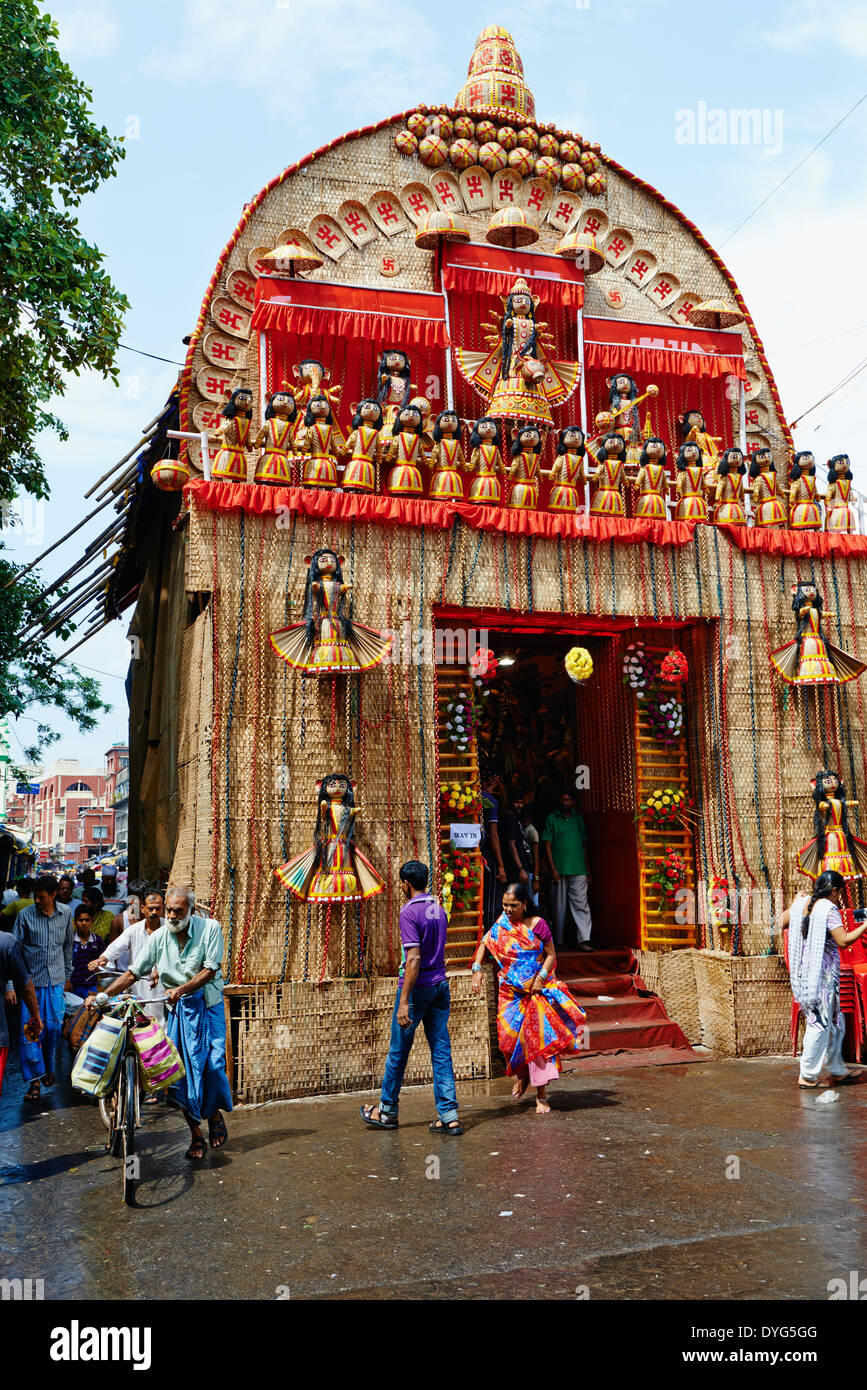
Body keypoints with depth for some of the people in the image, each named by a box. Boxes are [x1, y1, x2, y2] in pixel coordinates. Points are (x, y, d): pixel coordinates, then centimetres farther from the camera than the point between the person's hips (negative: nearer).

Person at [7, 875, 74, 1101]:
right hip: (31, 980, -2)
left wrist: (67, 975, 19)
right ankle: (35, 1080, 2)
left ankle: (48, 1068, 28)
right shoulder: (25, 915, -8)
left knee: (54, 1027, 4)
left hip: (56, 980, 2)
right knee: (29, 1029, -6)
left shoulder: (65, 913, 1)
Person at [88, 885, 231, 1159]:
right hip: (177, 1009, 2)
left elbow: (209, 971, -14)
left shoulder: (209, 928, -10)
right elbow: (133, 973, 0)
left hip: (207, 1006, -2)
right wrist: (102, 995, -12)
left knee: (213, 1064, -12)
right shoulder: (158, 937, -2)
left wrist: (181, 989, -28)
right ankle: (196, 1135, 11)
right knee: (180, 1068, -3)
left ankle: (215, 1113, 19)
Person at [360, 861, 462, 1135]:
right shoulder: (439, 910, 9)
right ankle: (448, 1115, 3)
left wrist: (404, 1002, -21)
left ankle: (388, 1110, 23)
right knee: (441, 1051, 6)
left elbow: (414, 959, -22)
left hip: (417, 987, -7)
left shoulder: (409, 912, -15)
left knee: (398, 1051, 9)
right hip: (441, 985, 7)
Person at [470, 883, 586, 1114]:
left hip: (537, 988, -3)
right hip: (511, 990, 3)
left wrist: (540, 978, -14)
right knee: (509, 1037, 1)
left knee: (538, 1037, -9)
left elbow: (551, 955, -2)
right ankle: (522, 1076, 32)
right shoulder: (500, 926, 1)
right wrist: (477, 969, -9)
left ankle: (542, 1096, -2)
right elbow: (484, 944, 6)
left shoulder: (538, 924, -6)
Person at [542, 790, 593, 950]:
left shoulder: (579, 819, 14)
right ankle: (559, 941, 13)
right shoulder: (552, 819, 3)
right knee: (559, 906, 4)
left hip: (578, 871, 2)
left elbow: (584, 845, 18)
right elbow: (547, 846, 0)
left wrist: (587, 869, 14)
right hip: (560, 870, -2)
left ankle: (584, 939, -11)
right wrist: (553, 869, -8)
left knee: (581, 904, -7)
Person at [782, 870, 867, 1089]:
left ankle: (838, 1070, 29)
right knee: (820, 1023, -1)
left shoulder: (801, 904, 6)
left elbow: (782, 922, 19)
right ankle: (807, 1076, 4)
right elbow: (843, 941, -20)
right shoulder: (828, 909, -16)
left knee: (834, 1022, 20)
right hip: (823, 975, -9)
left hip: (804, 974, 9)